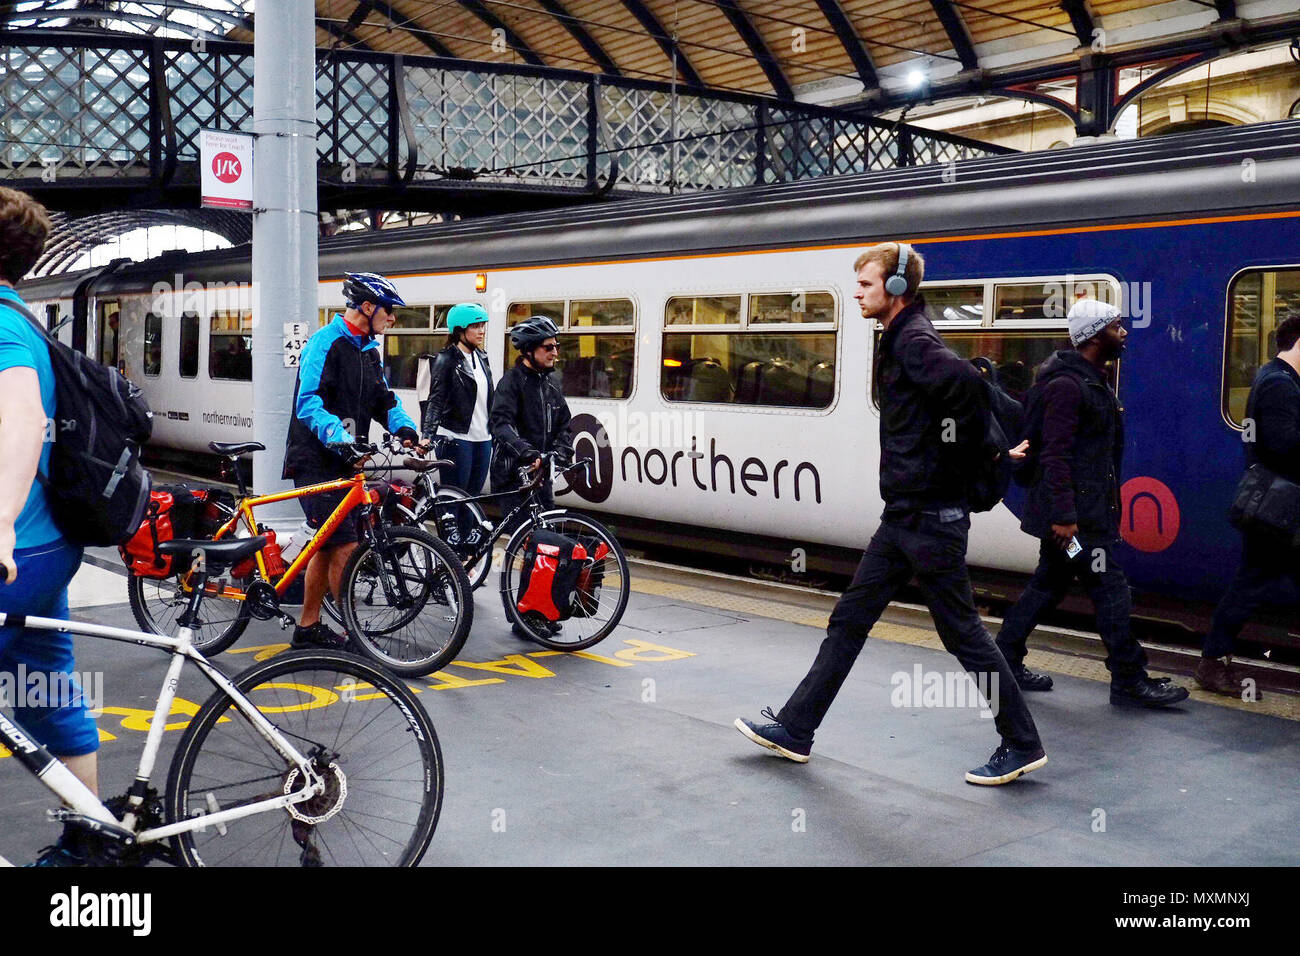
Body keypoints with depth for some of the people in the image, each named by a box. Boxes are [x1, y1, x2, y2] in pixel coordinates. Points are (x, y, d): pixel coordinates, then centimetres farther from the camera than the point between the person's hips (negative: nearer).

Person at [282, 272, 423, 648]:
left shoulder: (368, 350, 16)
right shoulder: (326, 342, -13)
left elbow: (384, 399, 14)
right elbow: (308, 403, -22)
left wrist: (405, 428, -6)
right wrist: (339, 436, -37)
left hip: (344, 462, 9)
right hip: (318, 462, -9)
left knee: (327, 547, 14)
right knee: (344, 547, -11)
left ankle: (308, 626, 24)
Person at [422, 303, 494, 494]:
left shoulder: (481, 358, 14)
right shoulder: (447, 359, -6)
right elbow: (436, 399, -13)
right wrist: (428, 435, -24)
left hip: (483, 439, 7)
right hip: (455, 439, -7)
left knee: (473, 496, 9)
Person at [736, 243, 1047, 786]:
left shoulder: (914, 342, -16)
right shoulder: (900, 341, 15)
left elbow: (965, 380, -35)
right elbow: (983, 389, 22)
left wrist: (961, 452, -22)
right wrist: (995, 449, 15)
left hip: (930, 519, -10)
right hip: (902, 516, 10)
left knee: (962, 632, 1)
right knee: (849, 620, 12)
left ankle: (1022, 745, 16)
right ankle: (795, 730, 20)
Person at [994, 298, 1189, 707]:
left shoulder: (1093, 381, 17)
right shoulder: (1067, 385, -17)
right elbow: (1055, 455, -23)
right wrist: (1063, 515, -26)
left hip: (1082, 507, 11)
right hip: (1074, 511, -11)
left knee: (1048, 584, 14)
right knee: (1110, 587, -5)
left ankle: (1005, 661, 21)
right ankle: (1129, 681, 3)